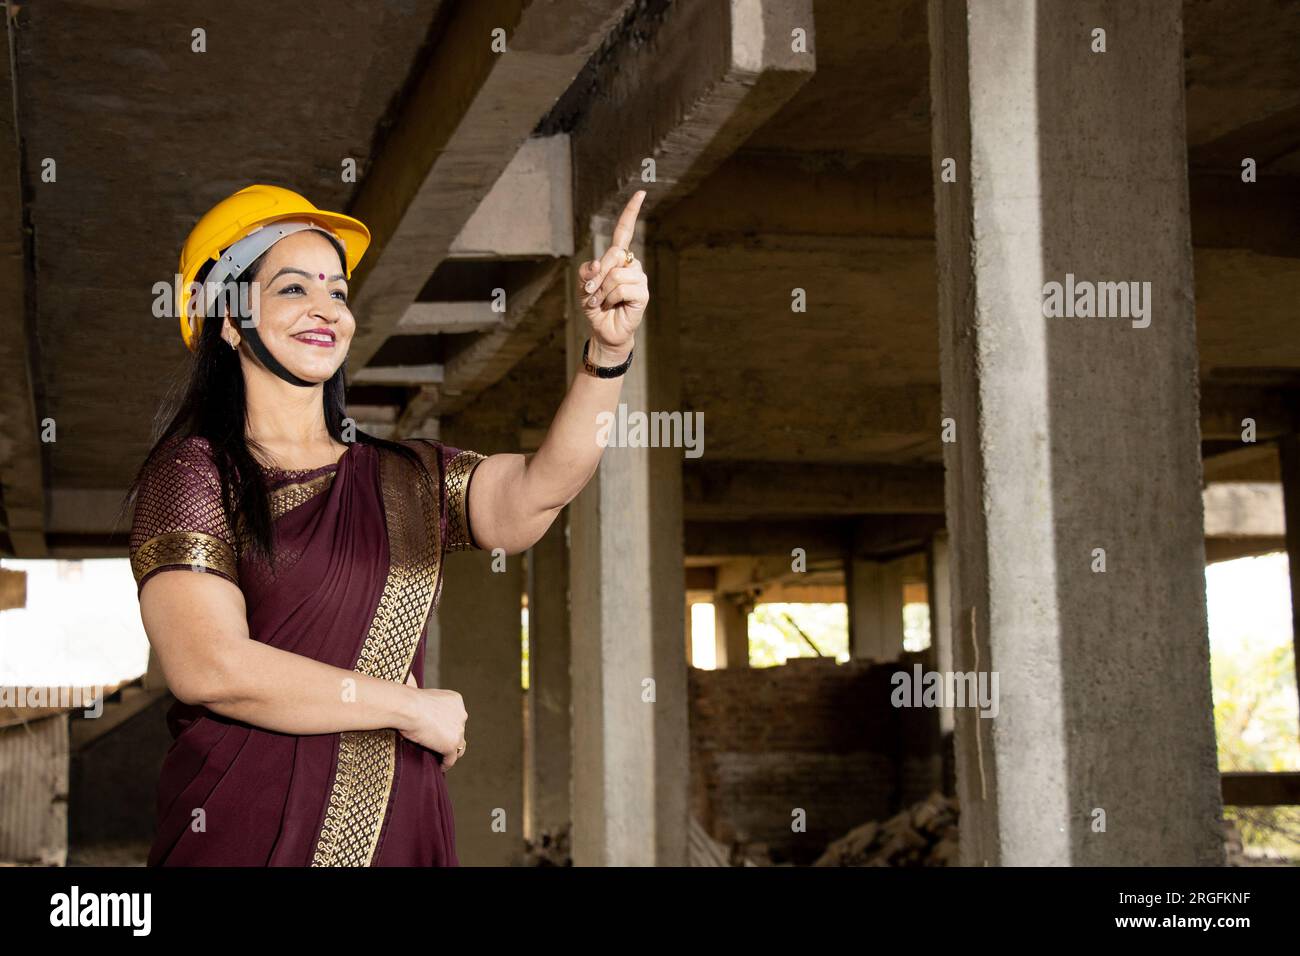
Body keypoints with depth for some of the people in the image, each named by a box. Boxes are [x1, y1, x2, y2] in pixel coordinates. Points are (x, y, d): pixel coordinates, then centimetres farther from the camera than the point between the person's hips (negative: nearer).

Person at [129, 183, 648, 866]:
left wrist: (609, 348, -22)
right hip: (244, 833, -4)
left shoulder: (405, 477, 9)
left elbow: (534, 493, -8)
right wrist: (413, 707, -10)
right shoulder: (194, 472, -4)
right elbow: (209, 667, -16)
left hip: (398, 830, 5)